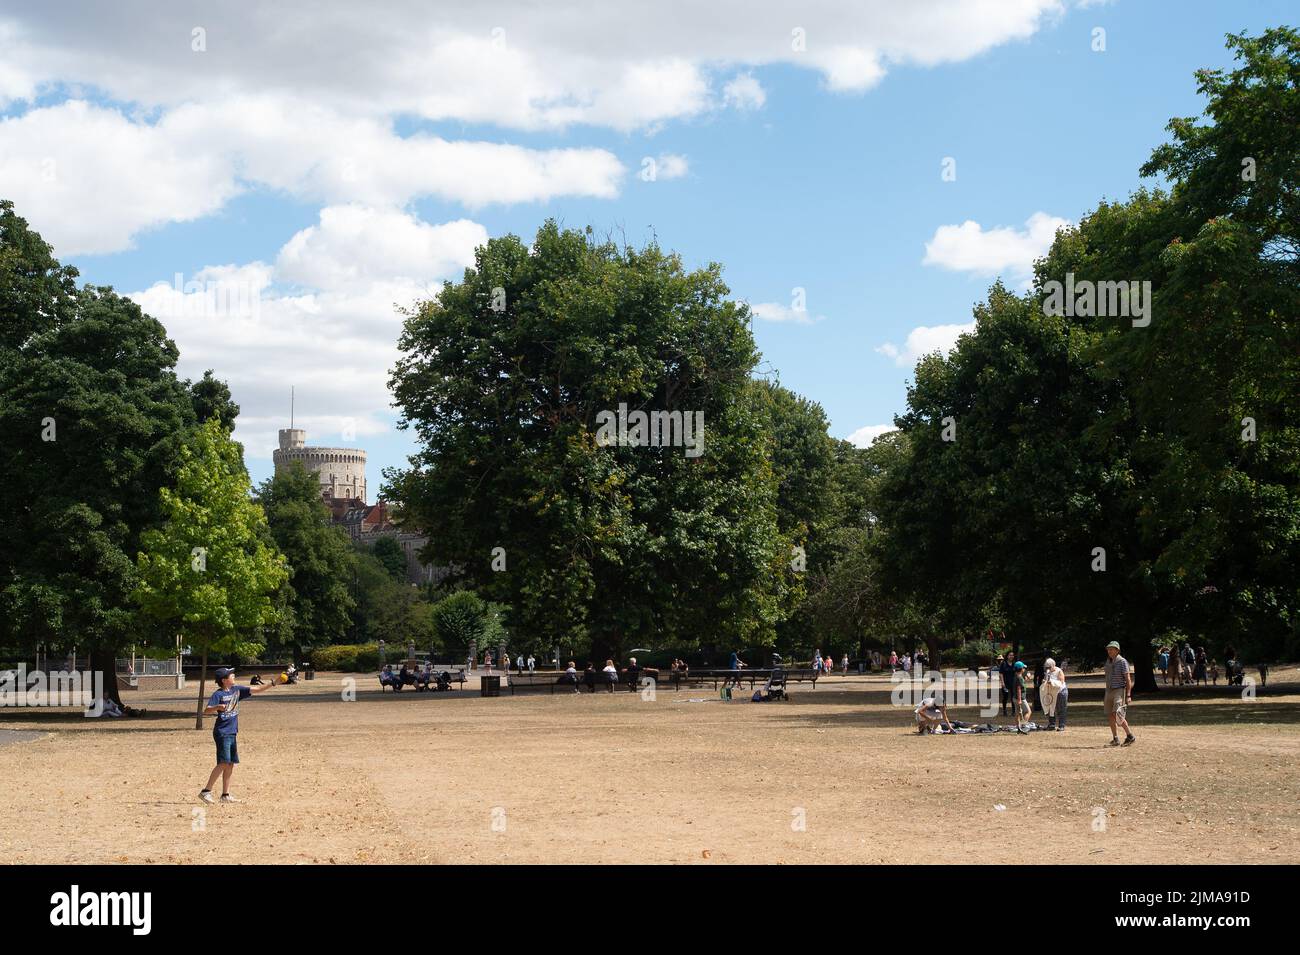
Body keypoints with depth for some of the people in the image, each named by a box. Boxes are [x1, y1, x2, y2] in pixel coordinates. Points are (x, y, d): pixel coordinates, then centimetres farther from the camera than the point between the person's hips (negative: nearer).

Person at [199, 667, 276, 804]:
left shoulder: (237, 690, 8)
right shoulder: (218, 694, -11)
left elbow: (257, 690, 9)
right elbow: (206, 710, -21)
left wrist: (273, 683, 1)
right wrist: (217, 707, -41)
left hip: (232, 732, 7)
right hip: (222, 732, -7)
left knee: (231, 764, 8)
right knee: (224, 763, -14)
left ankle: (225, 795, 14)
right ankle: (205, 791, -11)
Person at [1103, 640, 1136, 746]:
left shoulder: (1122, 662, -9)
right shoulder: (1108, 662, 13)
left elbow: (1128, 679, -12)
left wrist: (1128, 695, -19)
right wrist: (1107, 693, 19)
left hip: (1119, 691, -8)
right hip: (1109, 691, 8)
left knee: (1117, 714, -19)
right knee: (1110, 716, 5)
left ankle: (1130, 736, -9)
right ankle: (1115, 739, 12)